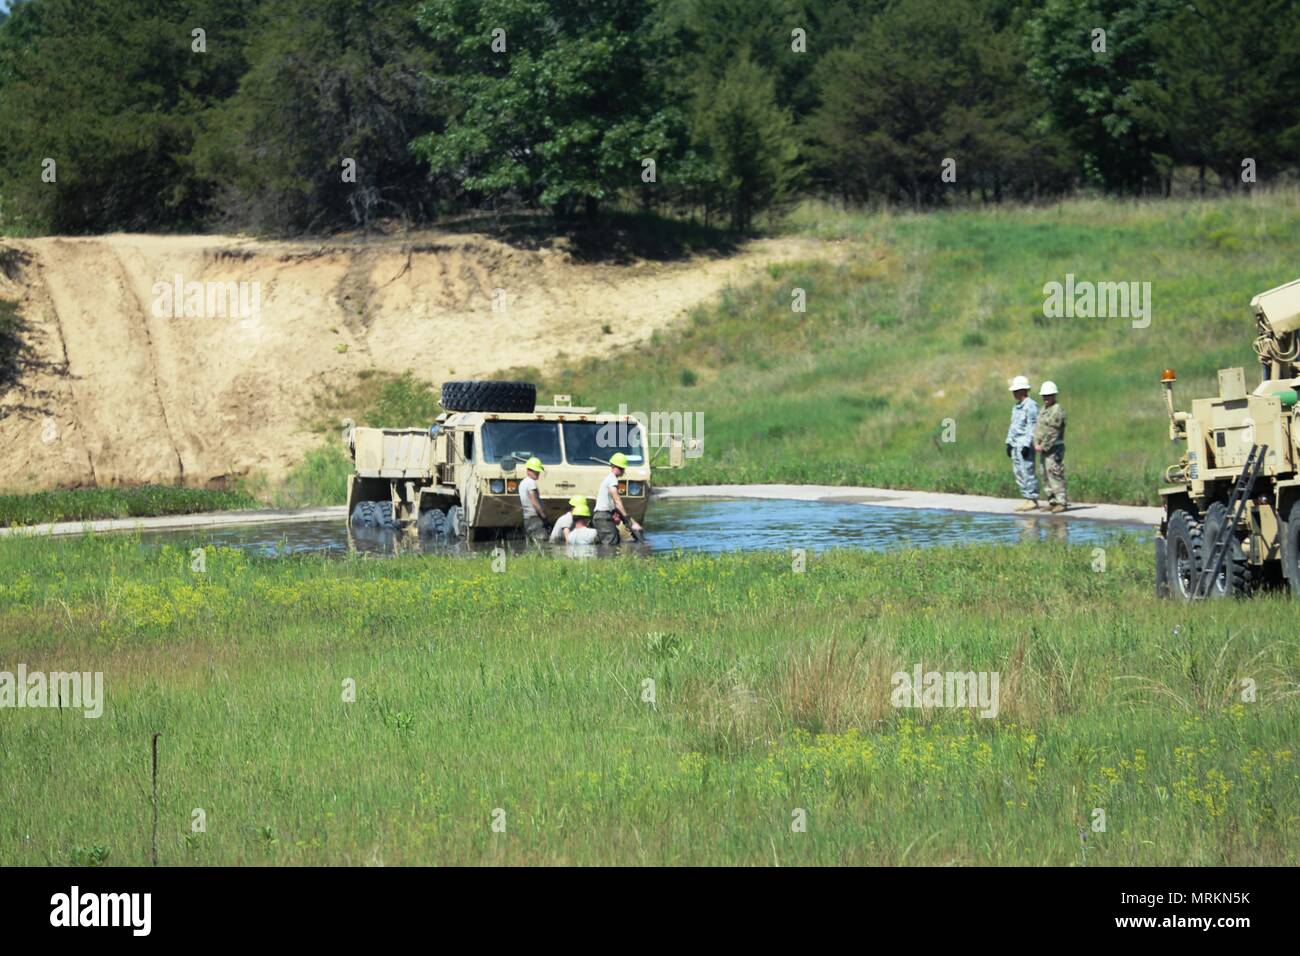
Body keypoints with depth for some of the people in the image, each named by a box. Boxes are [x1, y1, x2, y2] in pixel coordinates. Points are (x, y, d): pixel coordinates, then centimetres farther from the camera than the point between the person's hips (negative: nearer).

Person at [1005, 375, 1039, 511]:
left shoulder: (1030, 406, -11)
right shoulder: (1016, 407, 18)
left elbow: (1032, 427, -16)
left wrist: (1027, 445, -20)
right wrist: (1009, 443, 18)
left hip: (1025, 443, -10)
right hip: (1016, 444, 10)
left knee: (1028, 471, -9)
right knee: (1018, 472, 9)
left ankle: (1033, 500, -6)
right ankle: (1026, 499, 13)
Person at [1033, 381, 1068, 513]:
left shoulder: (1057, 410, -12)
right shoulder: (1044, 409, 16)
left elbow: (1053, 432, -17)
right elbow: (1038, 428, 11)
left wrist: (1043, 446, -15)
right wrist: (1036, 444, -3)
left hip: (1054, 448, -9)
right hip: (1044, 449, 9)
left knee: (1055, 475, -12)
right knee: (1046, 477, 10)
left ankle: (1061, 503, -13)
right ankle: (1052, 502, 14)